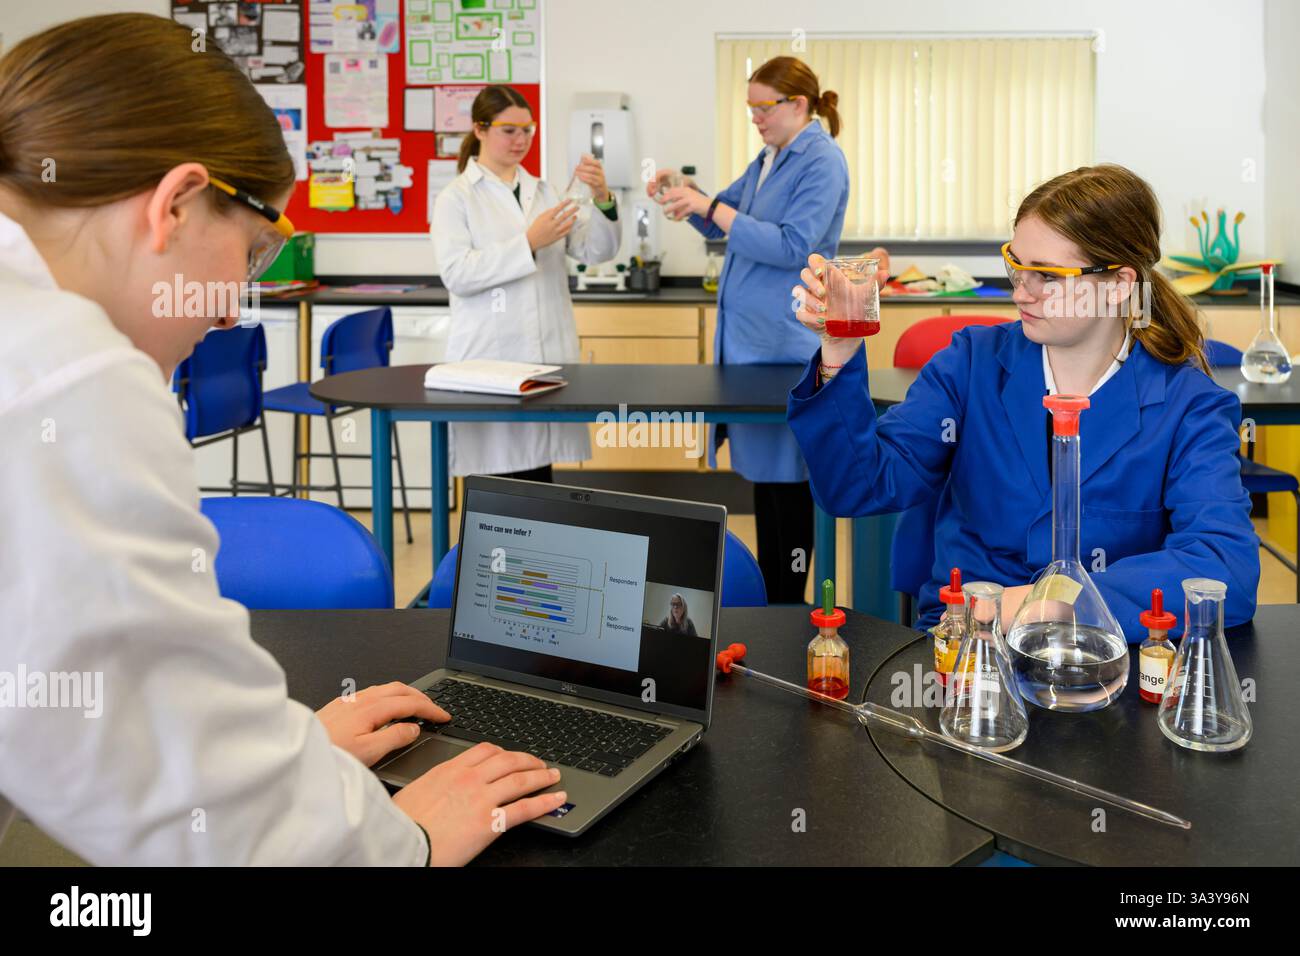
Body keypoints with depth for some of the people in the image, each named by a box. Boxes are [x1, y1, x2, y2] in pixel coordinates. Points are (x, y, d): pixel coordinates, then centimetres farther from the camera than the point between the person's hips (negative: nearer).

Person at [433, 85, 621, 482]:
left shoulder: (544, 192, 14)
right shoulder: (455, 198, 2)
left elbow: (598, 250, 5)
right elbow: (456, 273, -12)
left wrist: (603, 199, -13)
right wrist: (529, 243, -19)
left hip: (548, 355, 4)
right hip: (489, 359, -4)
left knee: (537, 473, 5)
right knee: (498, 481, -3)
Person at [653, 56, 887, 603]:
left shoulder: (822, 162, -9)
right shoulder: (767, 160, 17)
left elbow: (793, 246, -19)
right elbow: (720, 223, 24)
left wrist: (709, 207, -20)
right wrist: (685, 195, 4)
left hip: (785, 344, -9)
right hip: (749, 336, 9)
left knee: (785, 475, -4)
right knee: (762, 472, 12)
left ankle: (788, 604, 5)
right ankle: (769, 595, 20)